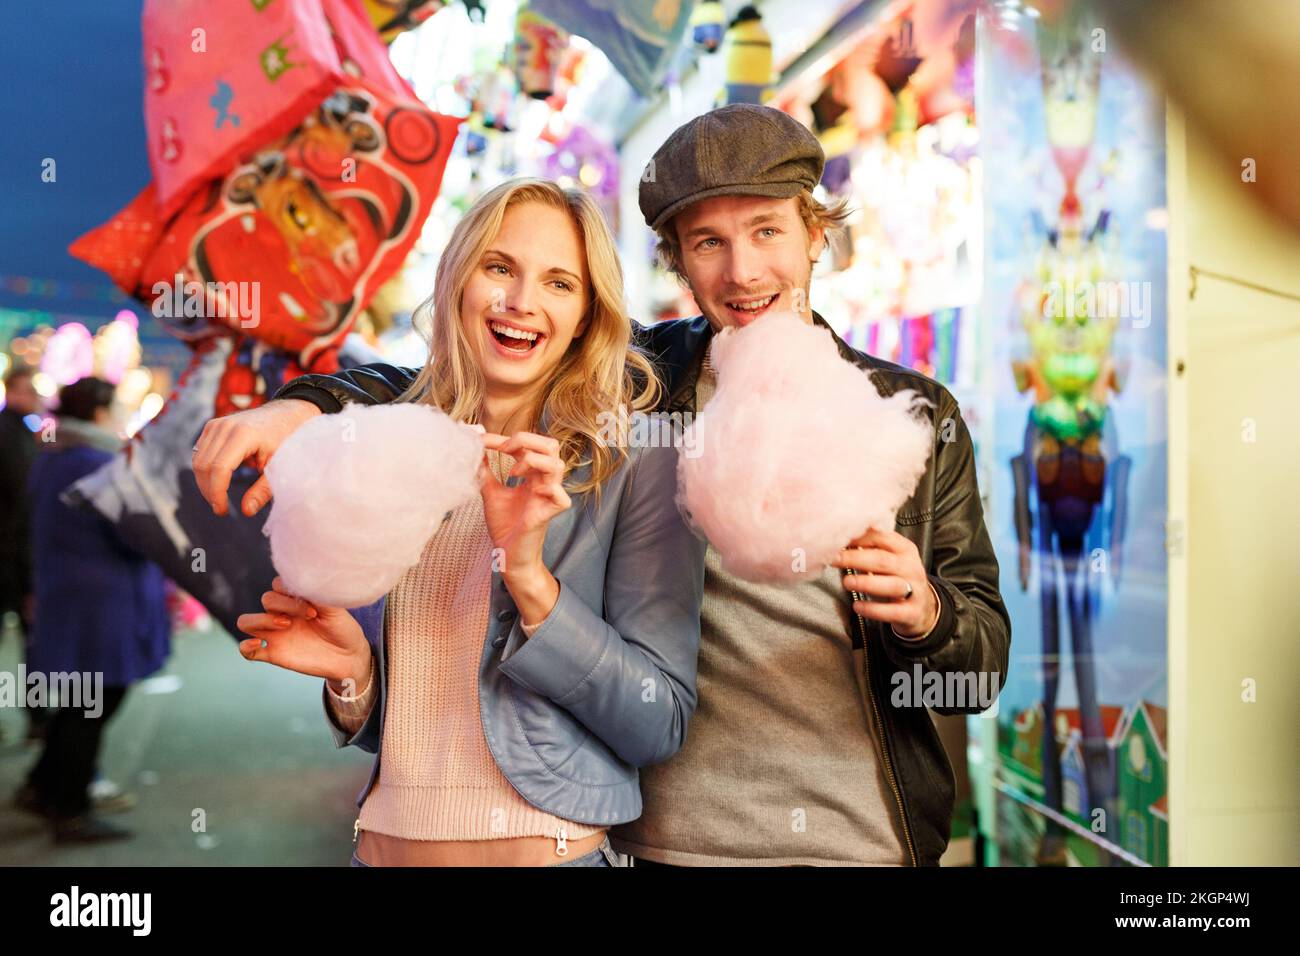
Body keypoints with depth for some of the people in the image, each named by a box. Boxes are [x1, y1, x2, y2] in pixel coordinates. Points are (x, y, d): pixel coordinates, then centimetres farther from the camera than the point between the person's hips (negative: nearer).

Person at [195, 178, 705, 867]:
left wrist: (530, 578, -24)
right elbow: (391, 725, 10)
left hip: (552, 847, -3)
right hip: (384, 843, 4)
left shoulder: (632, 462, -10)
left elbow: (661, 727, -14)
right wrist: (351, 673, -10)